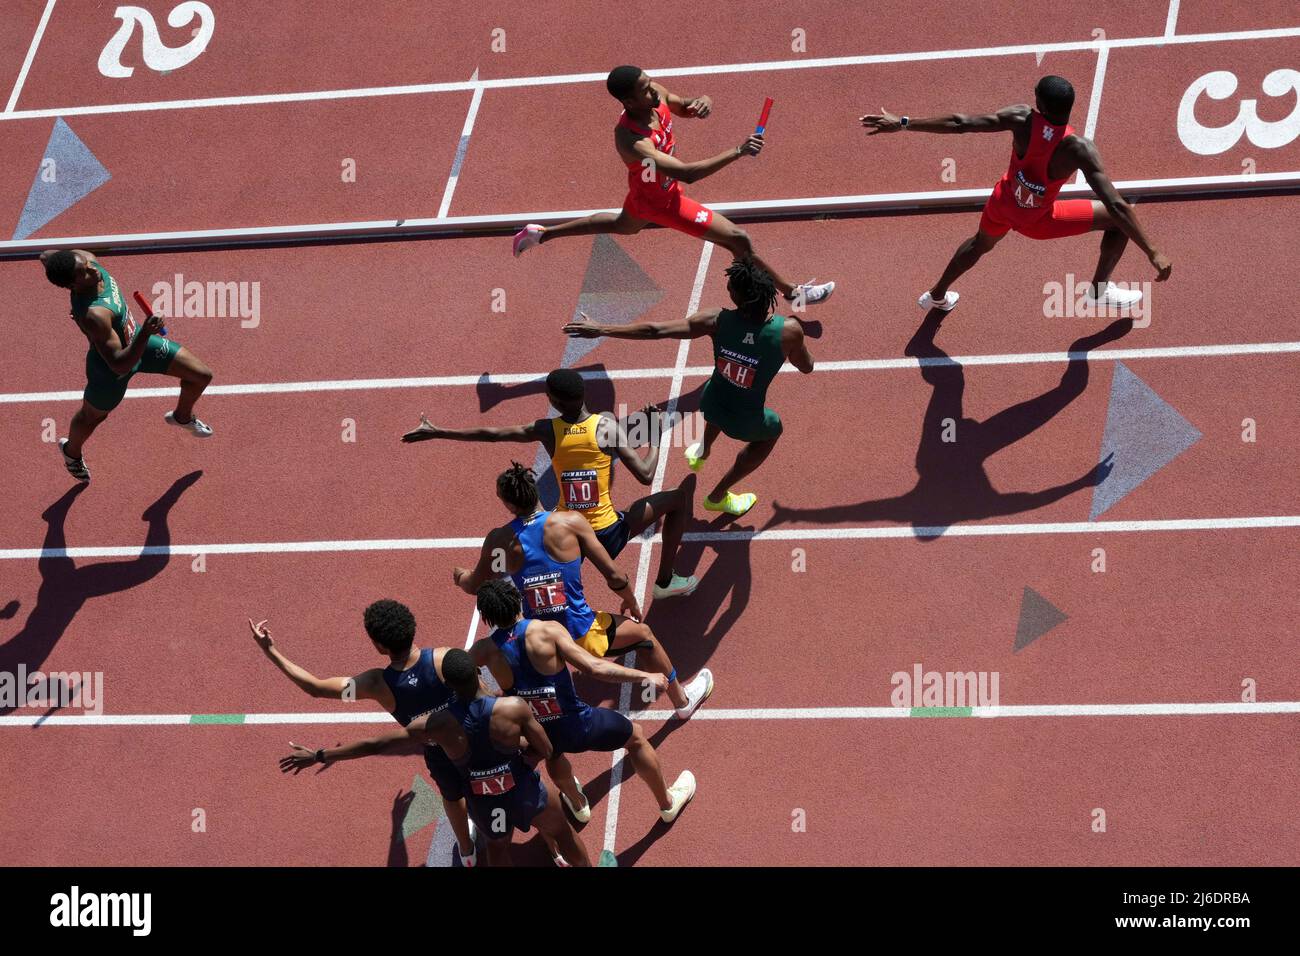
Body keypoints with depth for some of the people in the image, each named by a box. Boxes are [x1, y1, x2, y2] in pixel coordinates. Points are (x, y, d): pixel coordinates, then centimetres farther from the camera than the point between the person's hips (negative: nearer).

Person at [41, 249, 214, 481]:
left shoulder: (85, 258, -26)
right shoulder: (94, 316, -48)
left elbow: (46, 255, -3)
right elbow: (120, 365, -44)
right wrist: (146, 334, -56)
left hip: (136, 340, 7)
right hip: (110, 369, -7)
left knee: (202, 375, 11)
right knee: (92, 416, 26)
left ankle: (183, 417, 46)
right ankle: (71, 451, 63)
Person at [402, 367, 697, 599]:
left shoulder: (546, 431, -7)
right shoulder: (607, 426, -12)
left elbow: (490, 434, -1)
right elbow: (645, 475, -13)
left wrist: (437, 432, 10)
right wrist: (655, 437, 5)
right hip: (609, 534, -2)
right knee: (681, 495, 14)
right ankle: (666, 581, 22)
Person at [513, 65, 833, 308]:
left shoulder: (657, 95, -23)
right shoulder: (631, 140, -44)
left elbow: (685, 107, -1)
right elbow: (687, 173, -50)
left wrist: (702, 103, -27)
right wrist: (737, 152, -54)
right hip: (661, 200, -8)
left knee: (625, 224, 39)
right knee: (738, 239, -4)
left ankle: (540, 233, 54)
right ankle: (793, 293, 14)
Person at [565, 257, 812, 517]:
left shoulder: (717, 320, -25)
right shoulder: (789, 331, -28)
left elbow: (654, 330, -22)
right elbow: (806, 367, -6)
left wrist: (601, 330, -15)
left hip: (709, 405, 3)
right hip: (744, 422, -3)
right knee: (772, 431, 34)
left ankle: (702, 453, 65)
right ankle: (718, 496, 39)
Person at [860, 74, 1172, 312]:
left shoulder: (1022, 119, -30)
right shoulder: (1079, 150, -38)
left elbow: (959, 123, -24)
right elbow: (1117, 205, -39)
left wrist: (902, 124, -15)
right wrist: (1153, 253, -34)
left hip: (1003, 204, 4)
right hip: (1037, 221, -4)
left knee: (980, 243, 37)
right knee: (1115, 219, 9)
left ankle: (936, 295, 60)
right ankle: (1099, 292, 26)